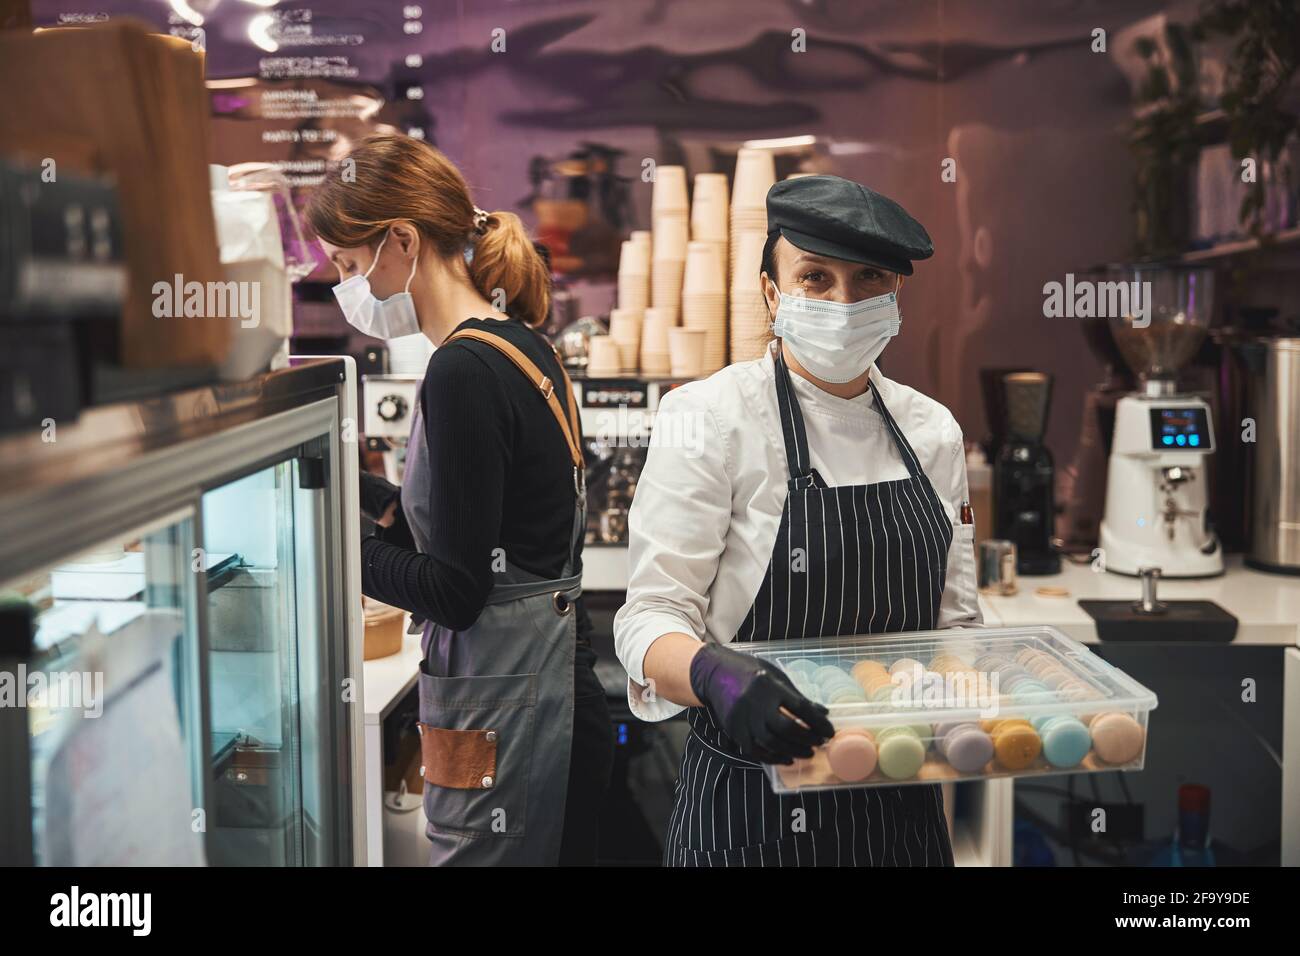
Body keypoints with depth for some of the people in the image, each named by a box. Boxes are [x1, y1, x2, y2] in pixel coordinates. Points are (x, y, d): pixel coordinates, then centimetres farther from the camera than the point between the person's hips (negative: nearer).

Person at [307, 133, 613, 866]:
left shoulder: (464, 373, -19)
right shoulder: (522, 347, 9)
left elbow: (453, 590, -19)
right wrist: (359, 487, 14)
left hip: (502, 714, -9)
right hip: (559, 693, 9)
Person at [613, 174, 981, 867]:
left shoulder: (931, 430, 4)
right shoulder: (710, 418, -11)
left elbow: (954, 619, 11)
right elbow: (652, 618, -16)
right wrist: (715, 673, -37)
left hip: (902, 806, 5)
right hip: (754, 810, -5)